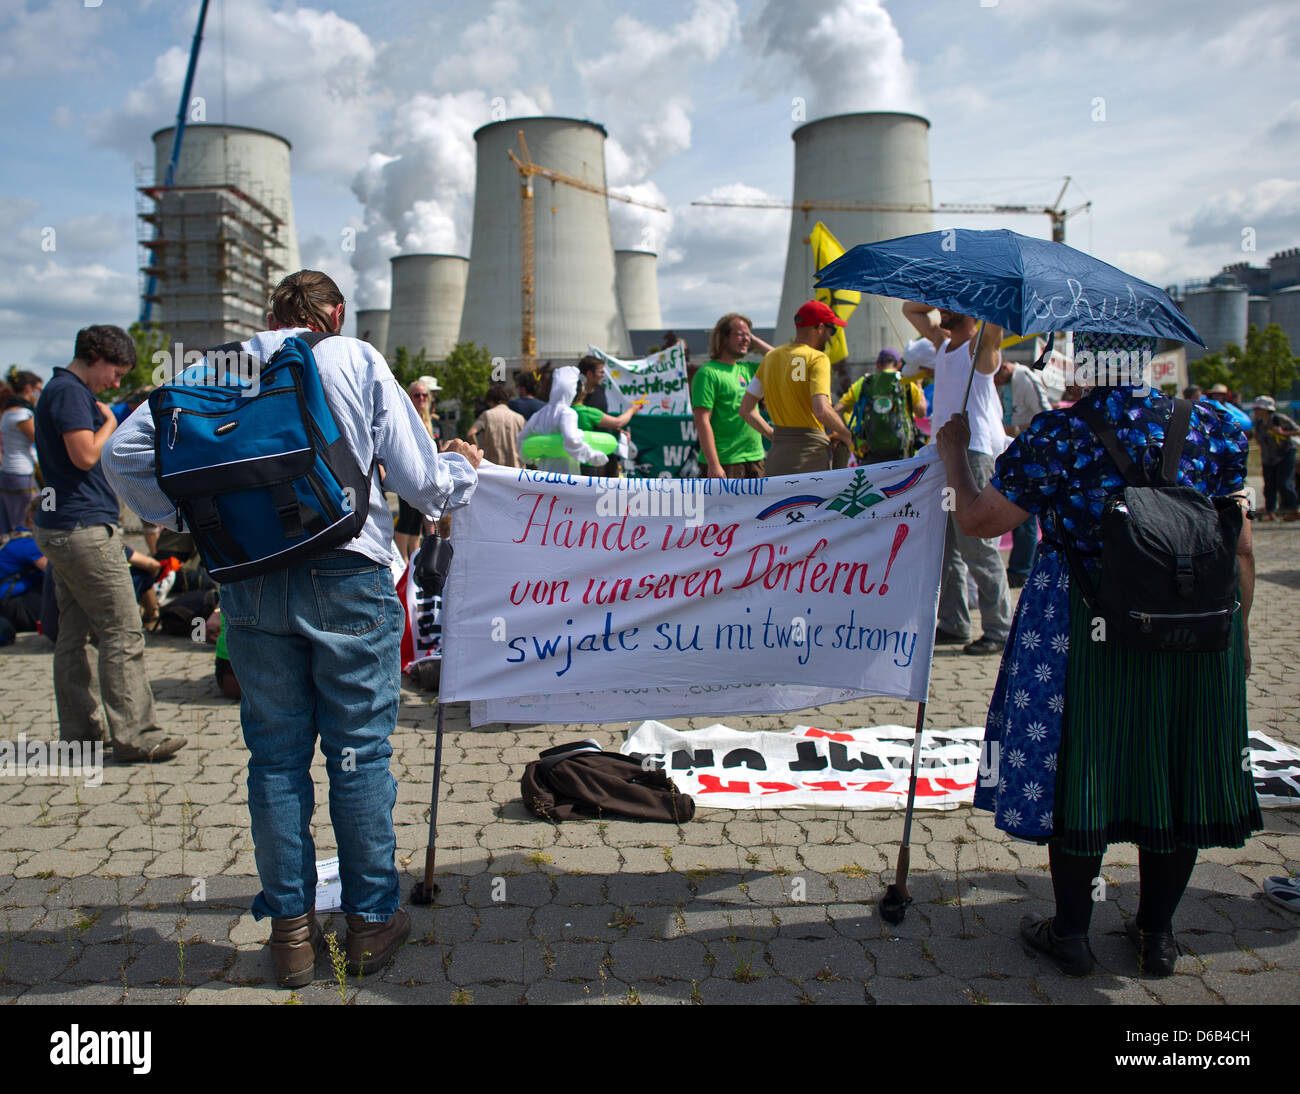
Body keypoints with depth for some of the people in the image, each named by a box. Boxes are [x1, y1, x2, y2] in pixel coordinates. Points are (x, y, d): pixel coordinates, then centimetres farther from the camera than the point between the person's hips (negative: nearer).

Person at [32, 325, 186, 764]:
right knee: (123, 633, -9)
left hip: (61, 529, 11)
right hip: (83, 528, -11)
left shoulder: (62, 390, 21)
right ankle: (134, 736, -6)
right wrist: (110, 424, -6)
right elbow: (85, 455, -19)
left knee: (73, 633, 12)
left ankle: (78, 731, 18)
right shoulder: (70, 391, -11)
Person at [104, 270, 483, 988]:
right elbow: (419, 479, -1)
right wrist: (462, 467, 18)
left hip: (251, 584, 3)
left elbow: (126, 449, 3)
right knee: (359, 752, 7)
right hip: (347, 575, -2)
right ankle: (371, 917, 19)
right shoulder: (358, 361, 3)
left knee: (275, 754, 11)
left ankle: (290, 927, 21)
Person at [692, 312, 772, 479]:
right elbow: (702, 421, -14)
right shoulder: (708, 373, -8)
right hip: (724, 462, -7)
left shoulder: (748, 369, 15)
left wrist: (755, 340, 10)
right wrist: (713, 465, -21)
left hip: (755, 458, 7)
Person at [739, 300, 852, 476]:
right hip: (811, 454, -7)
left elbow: (746, 410, 12)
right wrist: (846, 435, -6)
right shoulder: (817, 358, -9)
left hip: (777, 454, 7)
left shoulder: (771, 357, 12)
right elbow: (822, 410, -23)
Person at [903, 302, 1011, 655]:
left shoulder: (981, 345, -4)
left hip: (974, 453, -8)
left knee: (976, 545, -9)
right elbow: (910, 309, 30)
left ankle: (999, 630, -1)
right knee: (943, 545, 9)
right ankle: (953, 624, 17)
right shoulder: (942, 343, 17)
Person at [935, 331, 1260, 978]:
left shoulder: (1057, 436, -12)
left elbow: (976, 519, -7)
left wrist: (953, 451, 9)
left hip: (1087, 637, -3)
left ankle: (1070, 934, 24)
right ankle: (1157, 936, 30)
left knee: (1077, 775, 10)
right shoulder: (1213, 427, 0)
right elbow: (1240, 547, 2)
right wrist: (1238, 632, 14)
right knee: (1178, 776, 16)